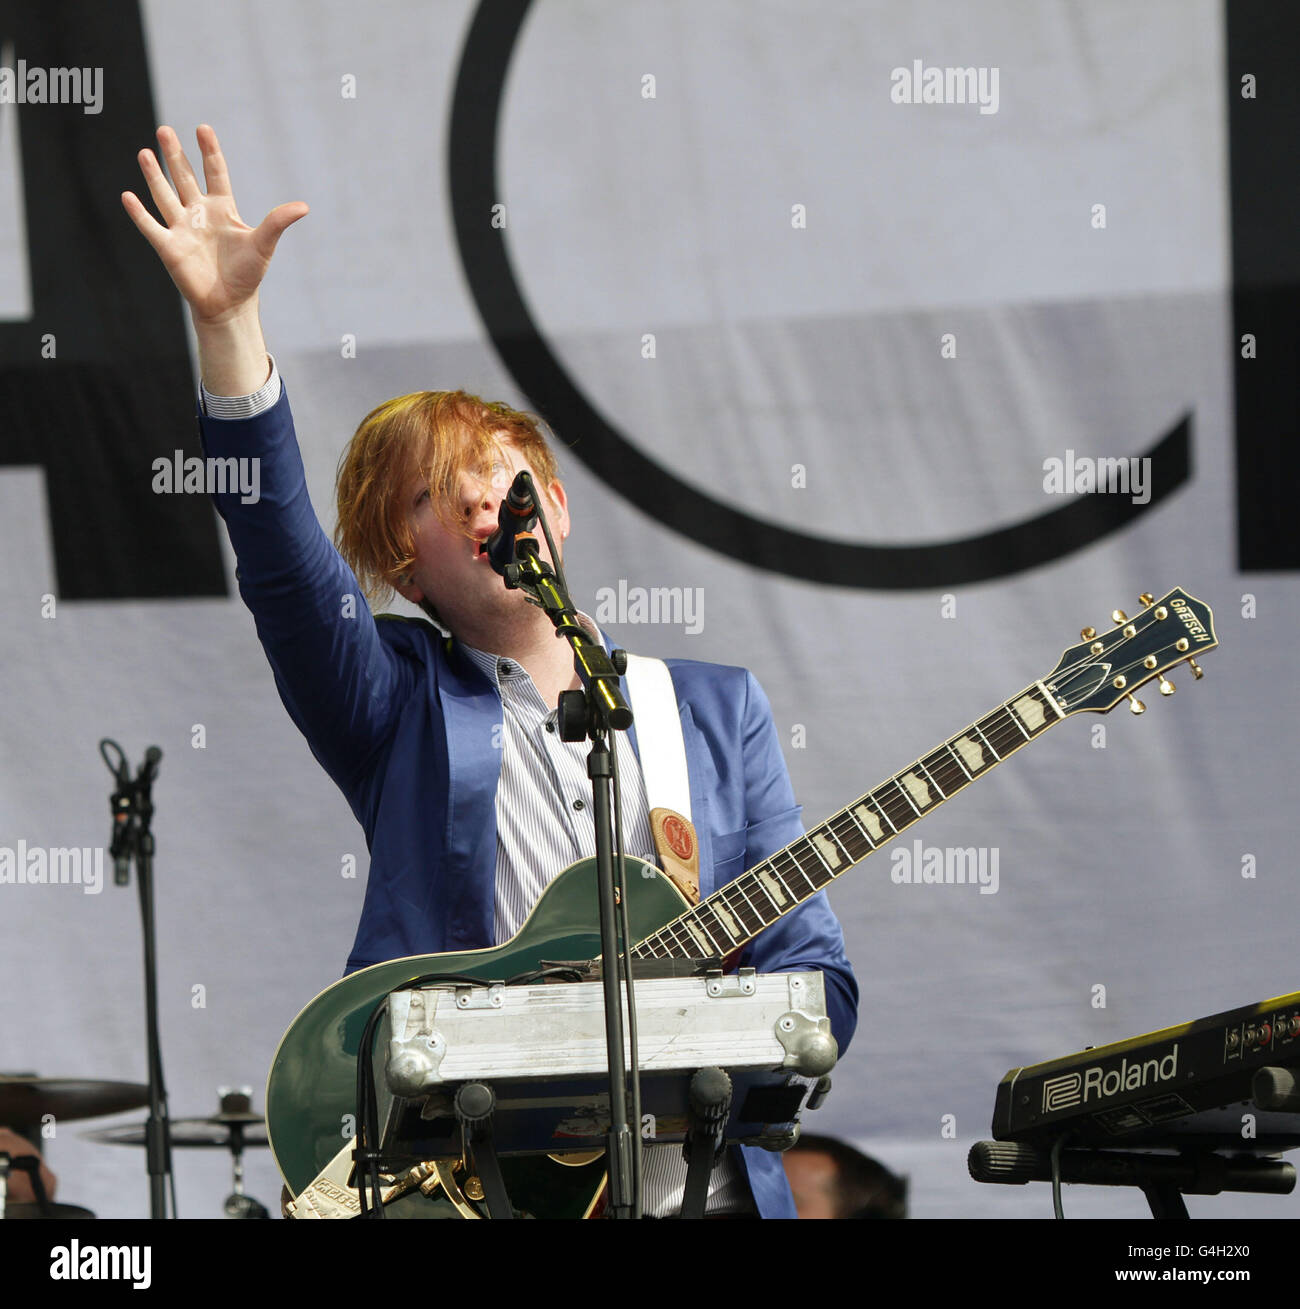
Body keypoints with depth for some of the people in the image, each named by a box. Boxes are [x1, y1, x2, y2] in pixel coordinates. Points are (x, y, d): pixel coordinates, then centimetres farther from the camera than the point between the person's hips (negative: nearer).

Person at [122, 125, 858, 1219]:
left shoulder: (720, 710, 18)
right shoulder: (401, 709, 12)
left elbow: (814, 978, 14)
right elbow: (278, 546, -5)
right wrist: (226, 317, -16)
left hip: (705, 1180, 1)